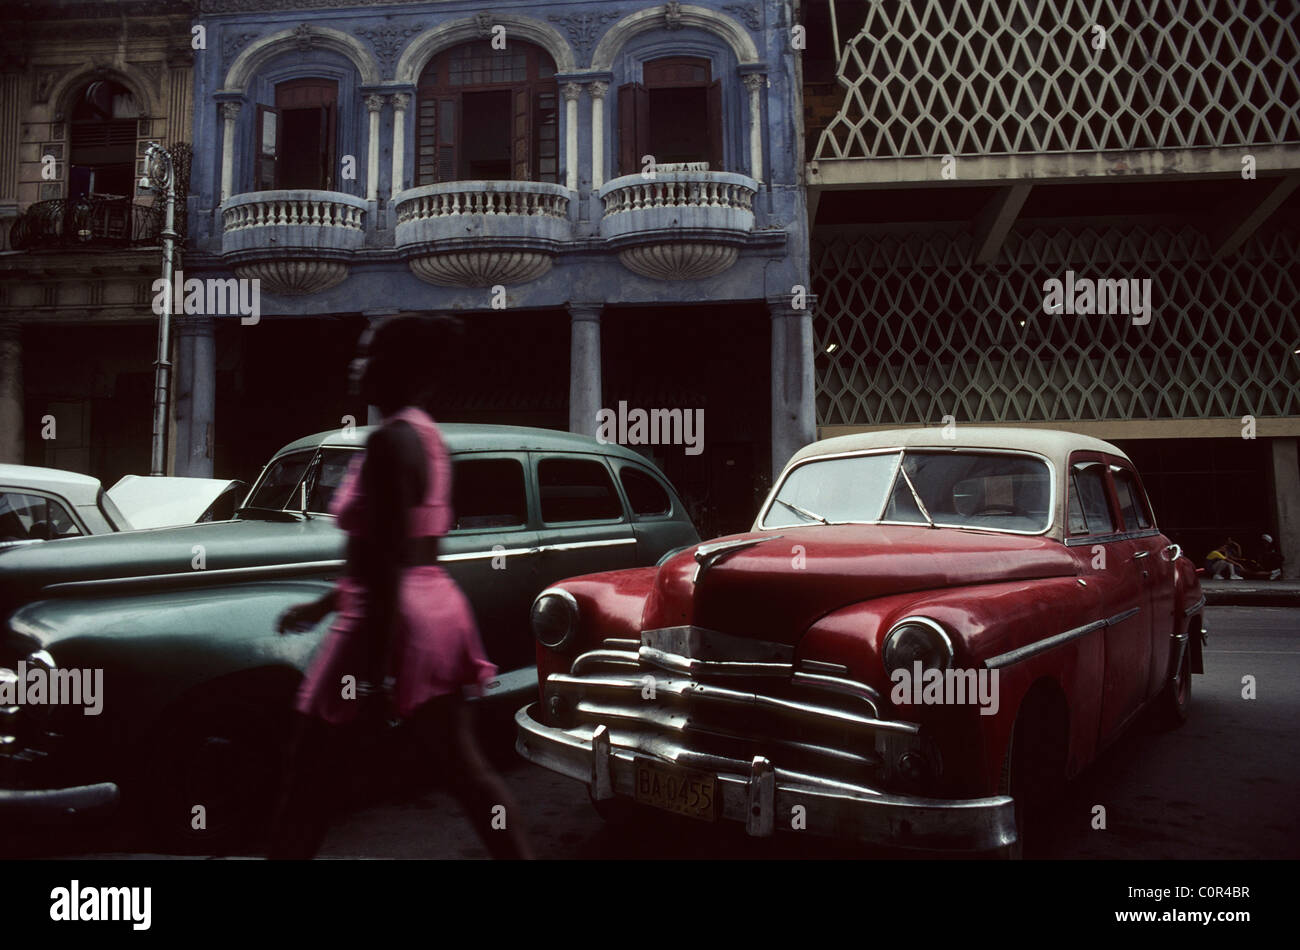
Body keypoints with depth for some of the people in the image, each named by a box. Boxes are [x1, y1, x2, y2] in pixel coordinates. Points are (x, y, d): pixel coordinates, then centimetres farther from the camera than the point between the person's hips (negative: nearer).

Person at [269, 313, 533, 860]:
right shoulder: (426, 434, 13)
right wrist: (325, 604, 23)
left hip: (391, 615, -9)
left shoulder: (390, 440, -15)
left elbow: (389, 561, -21)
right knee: (465, 768, 11)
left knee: (311, 762, 9)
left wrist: (375, 662, -20)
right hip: (436, 608, 9)